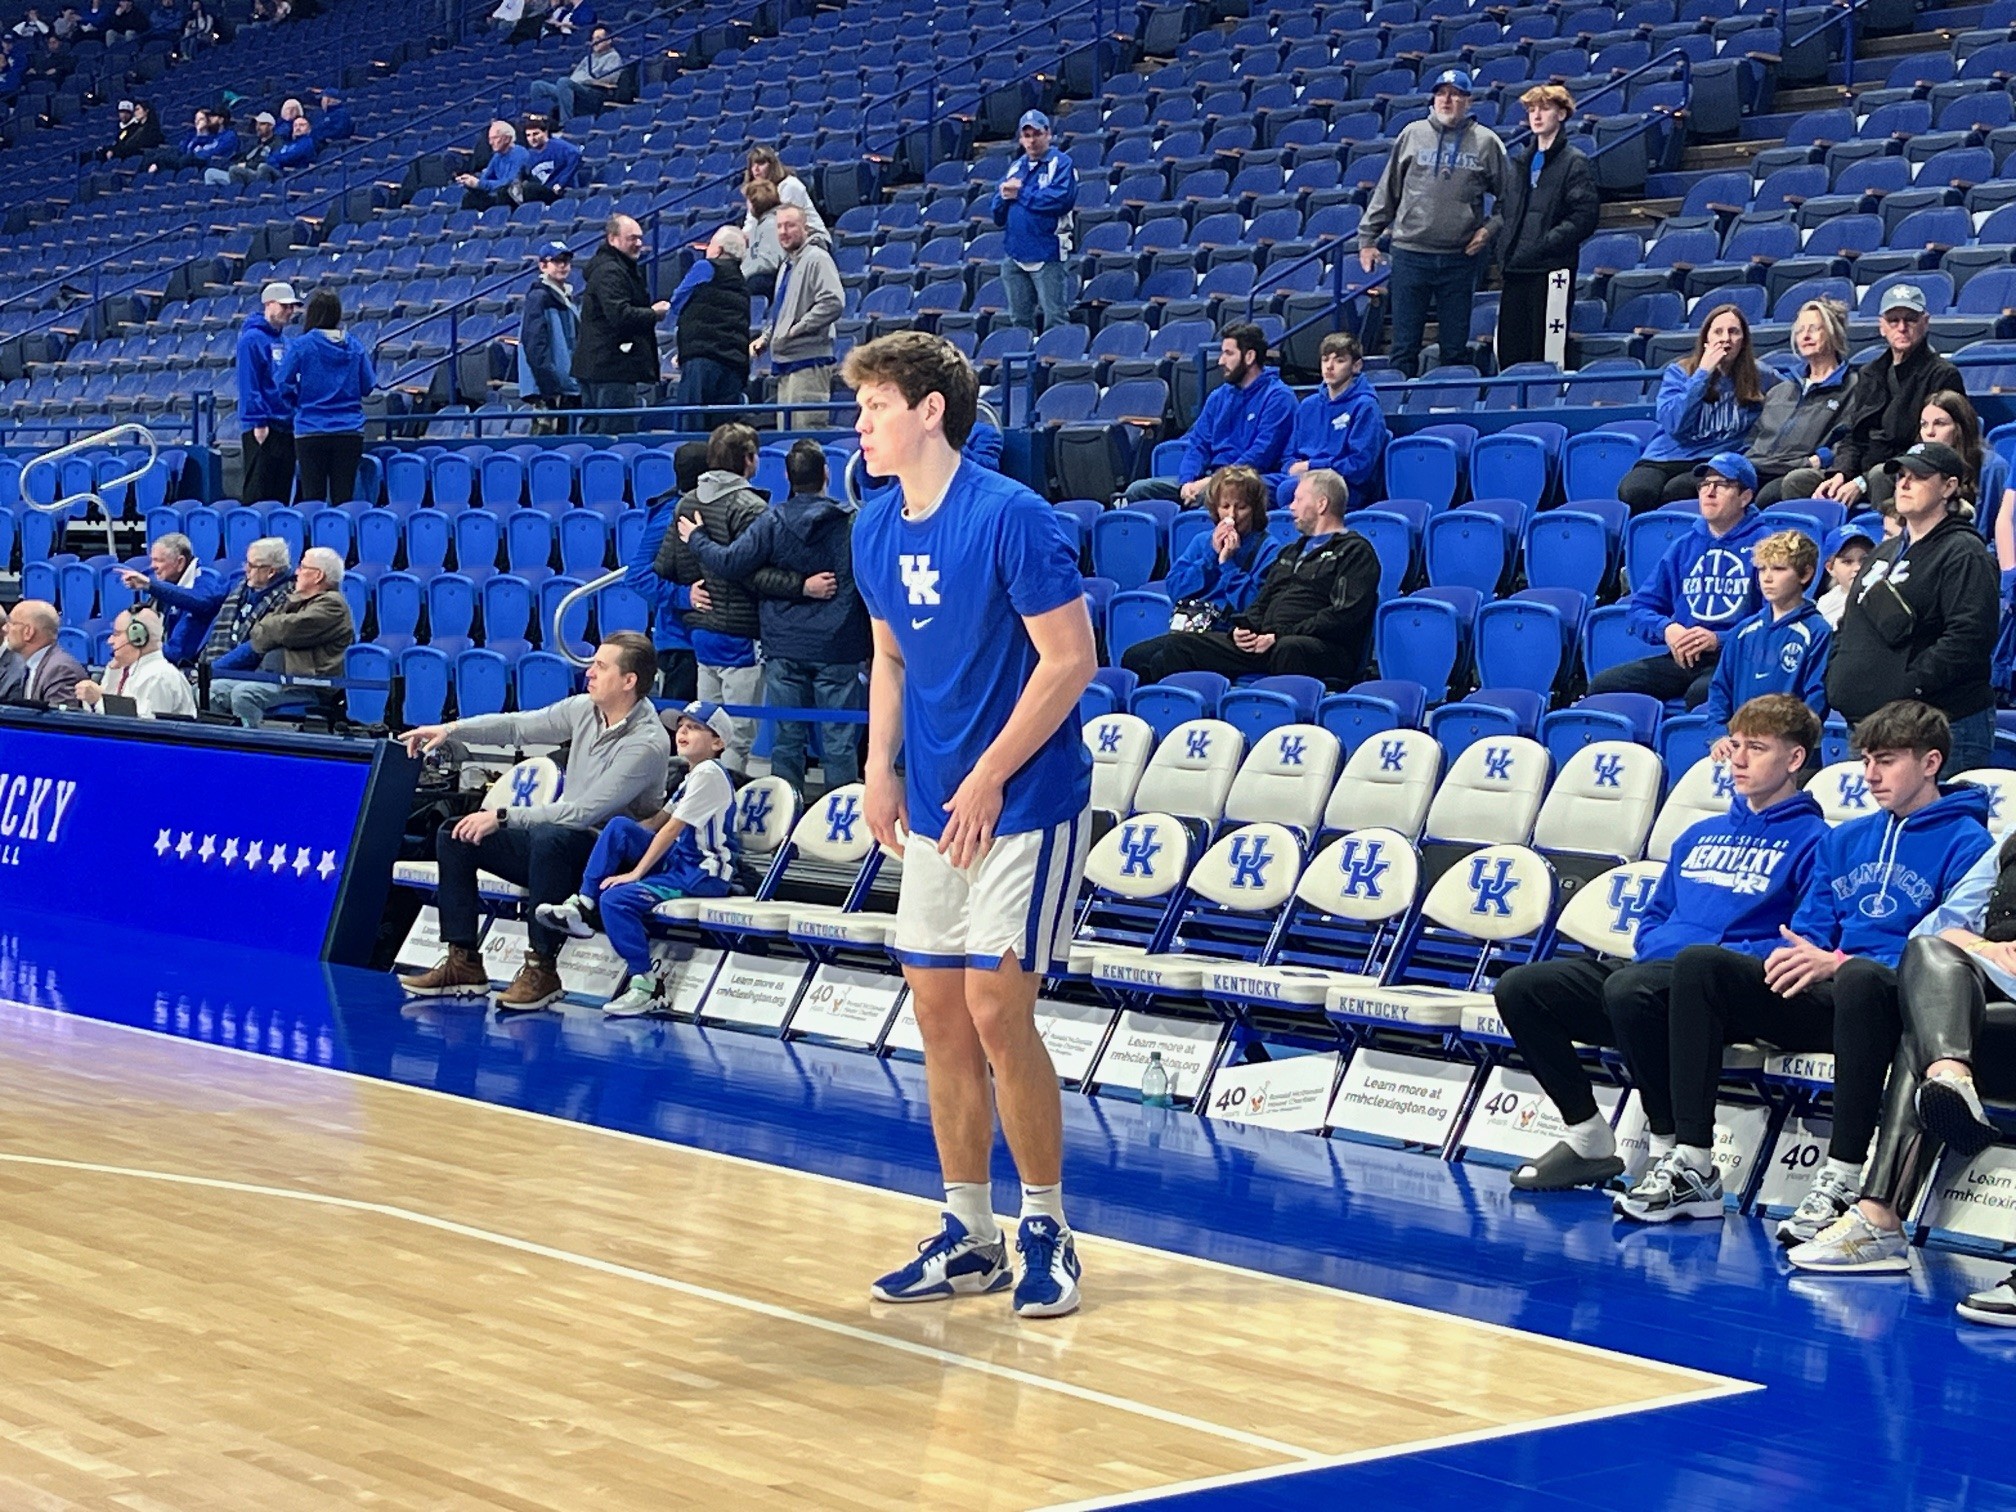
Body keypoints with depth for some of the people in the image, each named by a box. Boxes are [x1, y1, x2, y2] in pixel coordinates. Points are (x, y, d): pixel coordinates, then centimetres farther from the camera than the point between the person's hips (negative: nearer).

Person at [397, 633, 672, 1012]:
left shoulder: (648, 743, -23)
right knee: (455, 835, 1)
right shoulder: (585, 709, 2)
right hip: (556, 846, 9)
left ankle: (542, 968, -29)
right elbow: (519, 726, 13)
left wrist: (503, 818, -23)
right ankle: (463, 963, -3)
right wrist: (450, 730, 2)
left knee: (549, 838, -40)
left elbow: (585, 812, -26)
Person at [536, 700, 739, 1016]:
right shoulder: (692, 776, 17)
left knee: (617, 898, -23)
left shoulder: (709, 774, -14)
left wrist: (635, 872, -16)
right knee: (619, 826, -3)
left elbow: (672, 829, -16)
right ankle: (584, 906, -7)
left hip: (704, 874, -9)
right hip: (678, 861, 9)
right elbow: (659, 822, 18)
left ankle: (647, 985, -17)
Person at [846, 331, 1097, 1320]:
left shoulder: (1012, 518, -17)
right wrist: (881, 770, 5)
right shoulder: (875, 529, 6)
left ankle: (1047, 1227, 6)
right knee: (938, 1011, 8)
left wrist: (988, 778, -17)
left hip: (1026, 805, -7)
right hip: (933, 811, 7)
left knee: (995, 1008, -10)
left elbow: (1070, 659, -17)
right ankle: (968, 1236, 18)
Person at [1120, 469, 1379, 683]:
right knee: (1179, 647, -8)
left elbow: (1343, 616, -9)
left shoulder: (1355, 551, 5)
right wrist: (1243, 628, 4)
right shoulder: (1291, 552, 32)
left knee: (1290, 650, -44)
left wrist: (1281, 636, -15)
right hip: (1261, 644, 8)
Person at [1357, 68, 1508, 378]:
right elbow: (1387, 190, 10)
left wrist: (1490, 228, -2)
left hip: (1460, 258, 0)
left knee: (1455, 348, 7)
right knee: (1404, 346, 3)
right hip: (1410, 255, 0)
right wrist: (1368, 236, 8)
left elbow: (1507, 197, 11)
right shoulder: (1413, 134, 5)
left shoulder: (1486, 142, 4)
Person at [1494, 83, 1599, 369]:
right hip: (1516, 270, 7)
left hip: (1552, 270, -7)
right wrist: (1504, 251, 7)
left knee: (1549, 355, -8)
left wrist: (1543, 245, -17)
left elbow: (1585, 217, -10)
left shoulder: (1575, 162, -1)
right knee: (1508, 353, 6)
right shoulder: (1519, 164, 20)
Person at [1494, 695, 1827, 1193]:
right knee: (1519, 988, -8)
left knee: (1630, 988, -39)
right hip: (1655, 965, 8)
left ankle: (1673, 1153, -25)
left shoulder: (1811, 839, 2)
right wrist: (1654, 947, 6)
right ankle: (1588, 1141, -1)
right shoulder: (1700, 834, 27)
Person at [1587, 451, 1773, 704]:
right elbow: (1640, 608, 18)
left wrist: (1719, 639, -18)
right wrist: (1666, 629, -4)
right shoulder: (1684, 547, 21)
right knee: (1603, 685, -16)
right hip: (1683, 658, 6)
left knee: (1701, 693, -40)